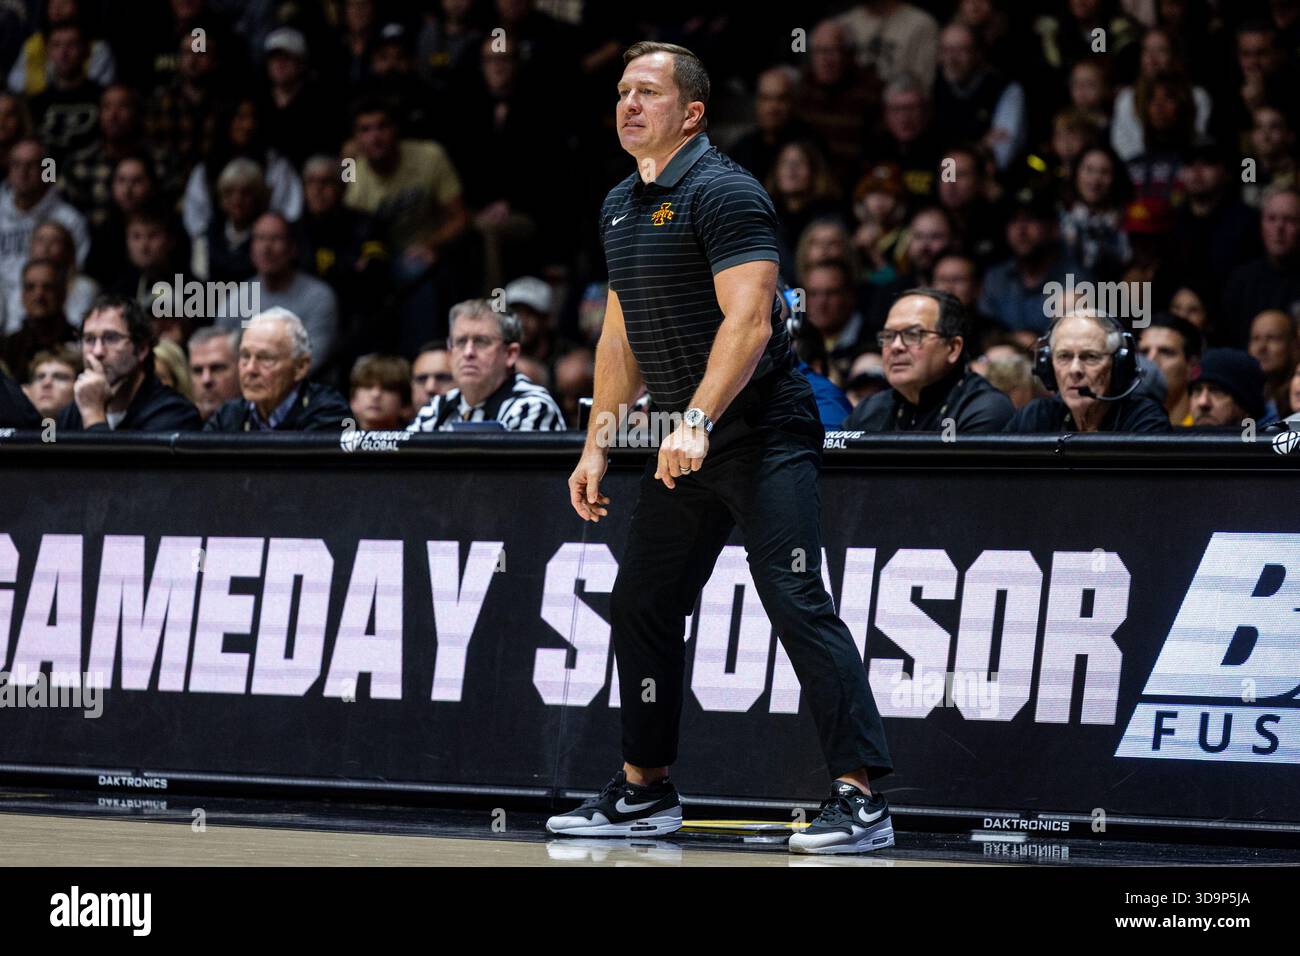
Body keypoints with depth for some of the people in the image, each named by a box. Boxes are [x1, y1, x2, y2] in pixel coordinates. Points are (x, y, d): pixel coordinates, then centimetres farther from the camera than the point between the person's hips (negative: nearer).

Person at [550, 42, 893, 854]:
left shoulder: (723, 192, -13)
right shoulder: (620, 208, 14)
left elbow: (748, 321, -23)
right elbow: (623, 339, 22)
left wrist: (697, 423, -30)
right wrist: (598, 446, 17)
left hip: (763, 432, -9)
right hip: (684, 444, 9)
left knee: (798, 603, -16)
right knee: (642, 605, 12)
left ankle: (862, 798, -18)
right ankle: (646, 793, 23)